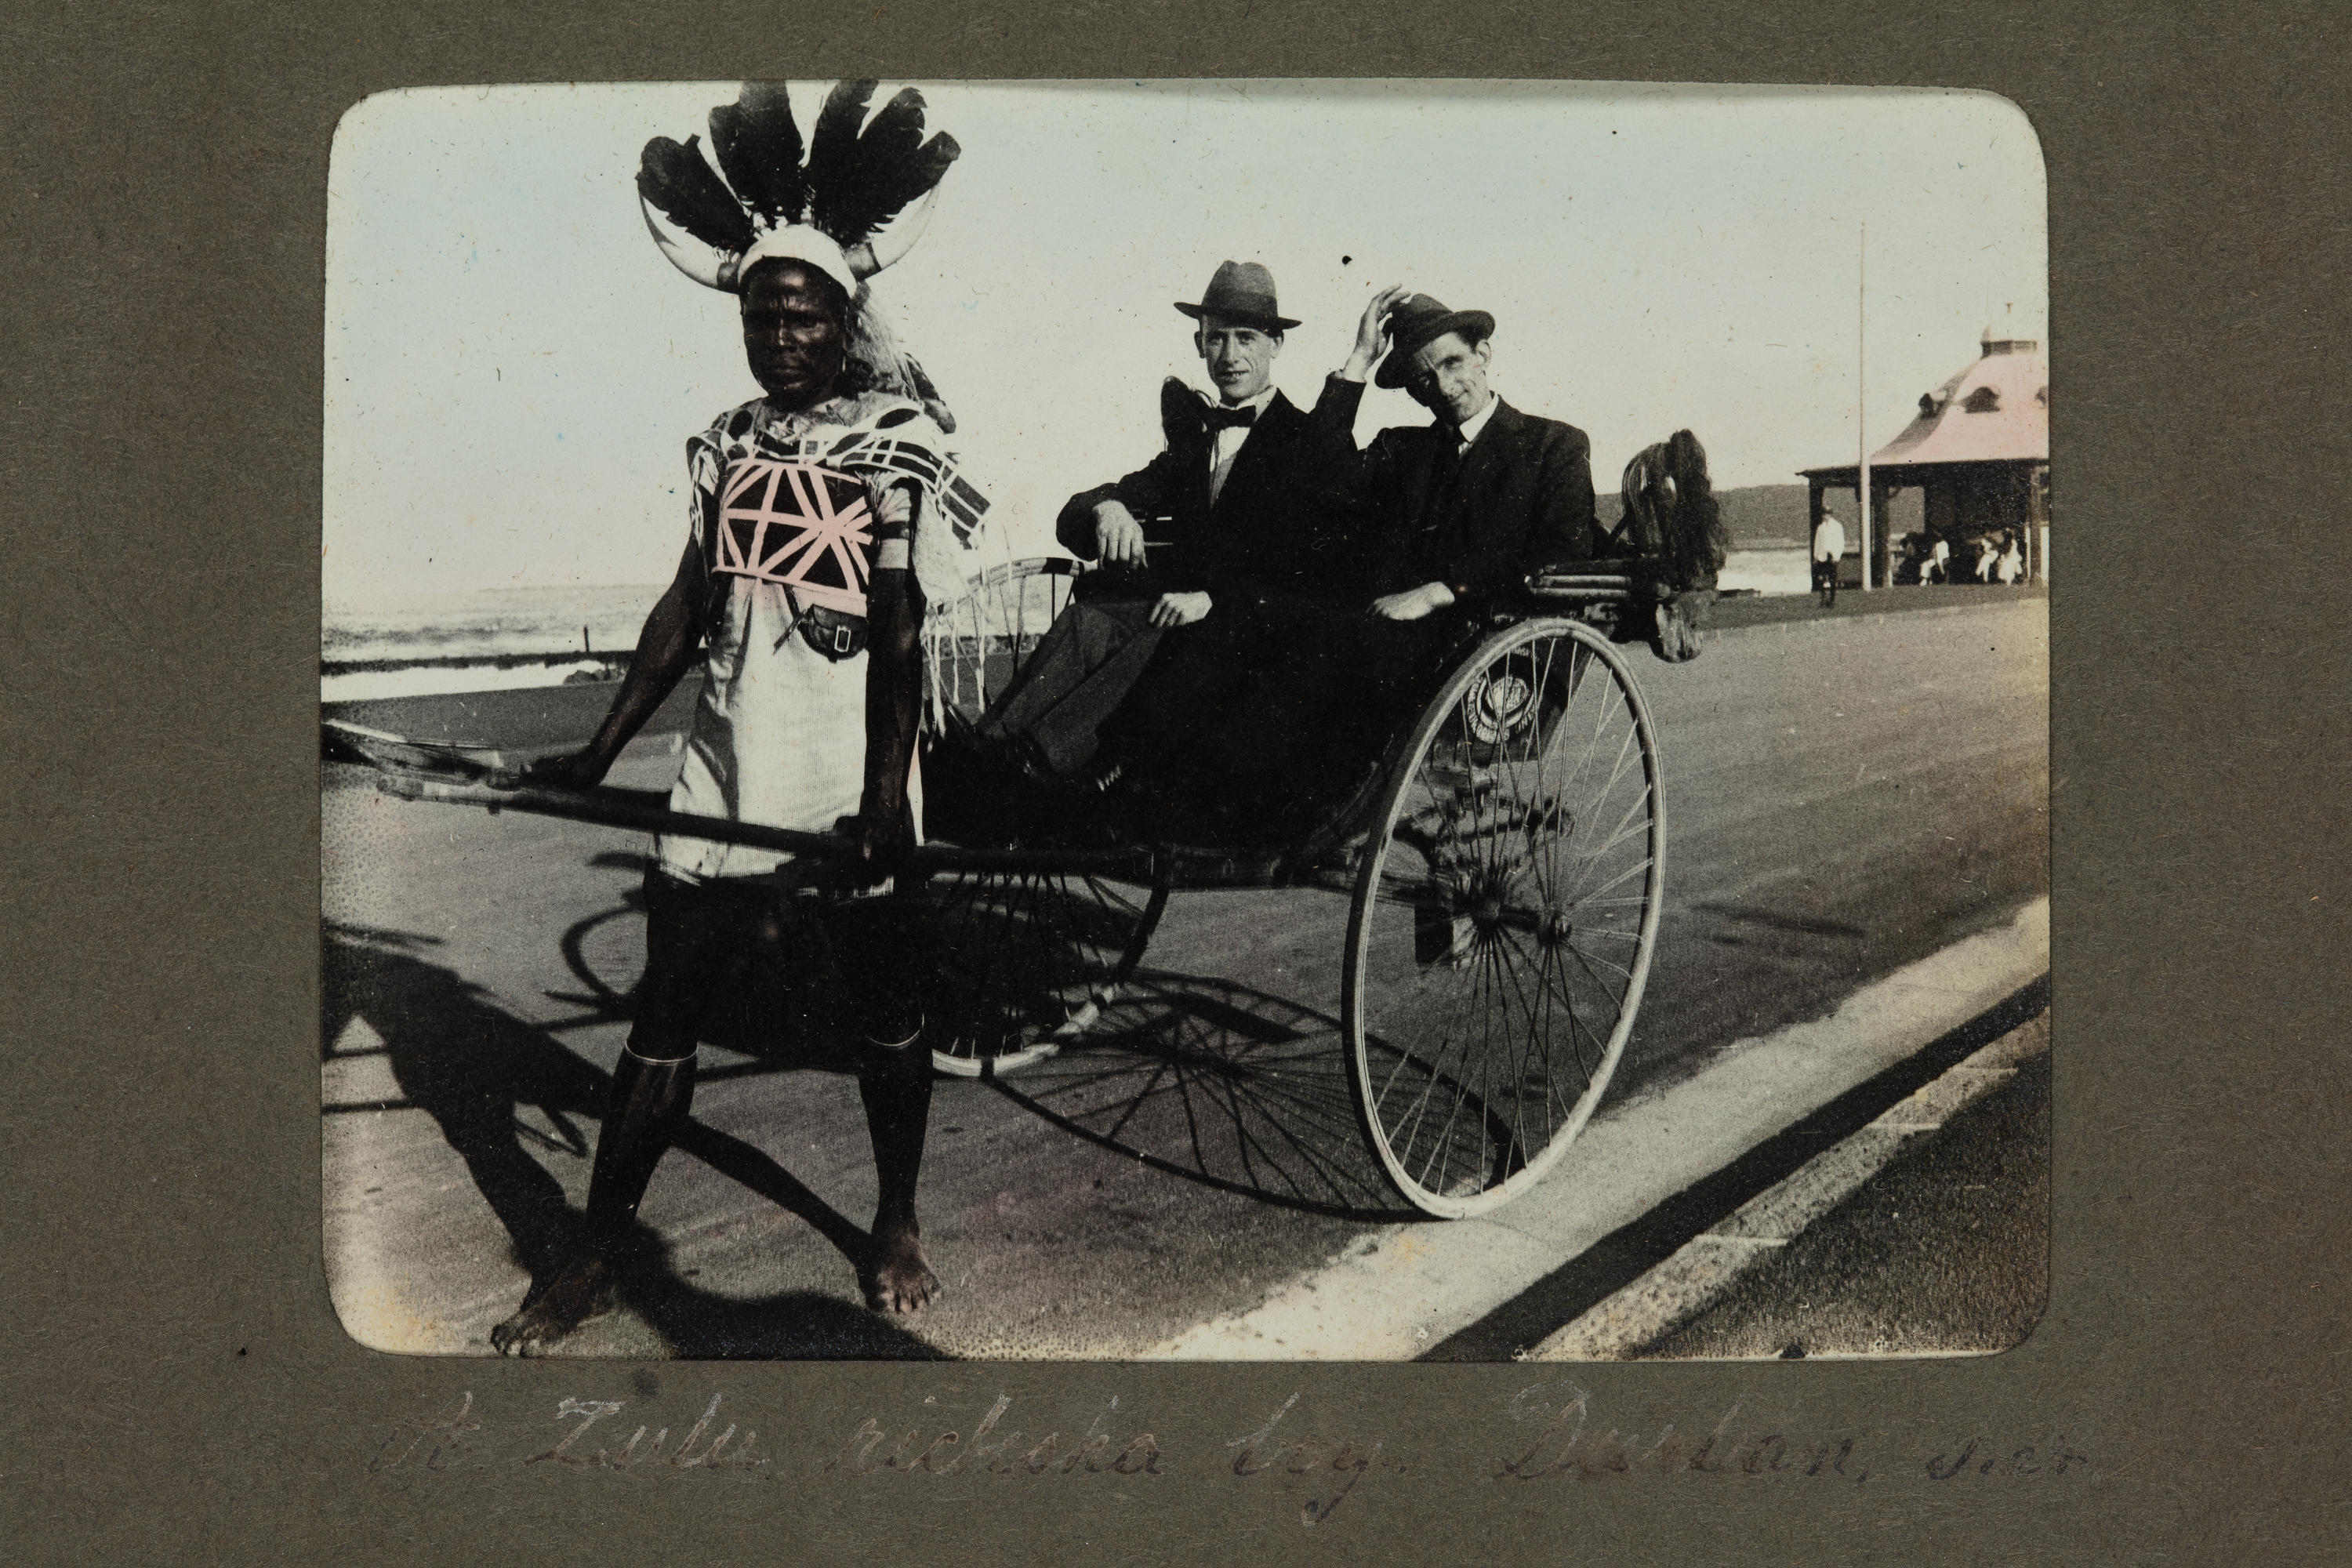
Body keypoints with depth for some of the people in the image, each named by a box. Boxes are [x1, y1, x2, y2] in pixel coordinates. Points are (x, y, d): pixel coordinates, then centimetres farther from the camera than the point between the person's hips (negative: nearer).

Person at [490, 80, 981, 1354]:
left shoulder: (898, 442, -5)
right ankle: (597, 1257, 19)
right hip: (720, 785, 4)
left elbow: (899, 632, -11)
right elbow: (690, 605, 14)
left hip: (849, 798, -4)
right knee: (662, 1023, 7)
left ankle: (897, 1225, 31)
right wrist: (601, 751, 12)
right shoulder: (728, 442, 10)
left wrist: (883, 794, -20)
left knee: (884, 1020, 10)